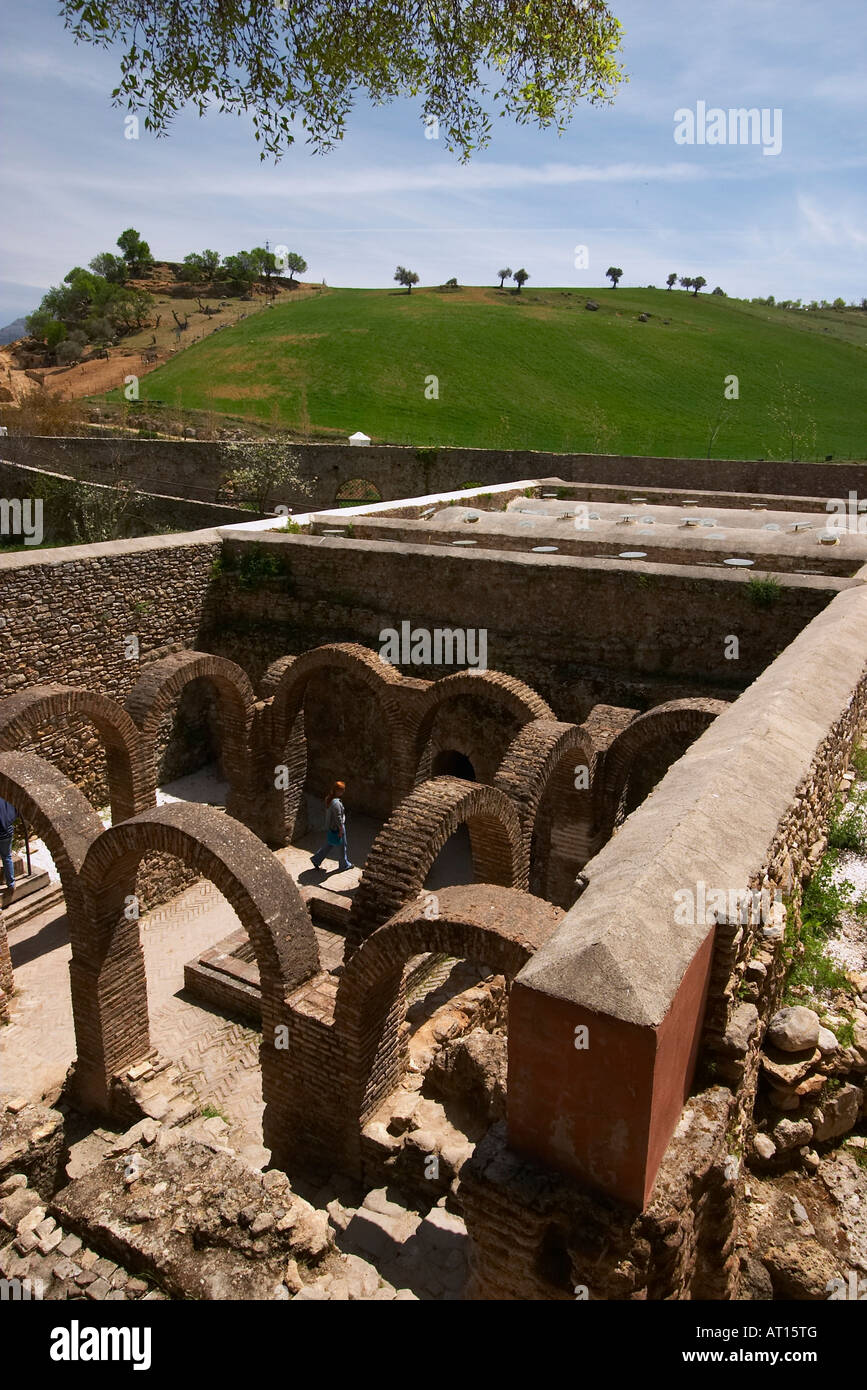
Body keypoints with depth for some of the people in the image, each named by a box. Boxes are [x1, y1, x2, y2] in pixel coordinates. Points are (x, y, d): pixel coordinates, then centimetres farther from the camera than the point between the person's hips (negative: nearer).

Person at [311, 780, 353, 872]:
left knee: (328, 845, 24)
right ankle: (344, 864, 33)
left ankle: (316, 860, 29)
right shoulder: (336, 803, -32)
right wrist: (341, 830, -15)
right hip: (336, 829, -8)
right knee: (341, 846, 13)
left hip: (329, 827, 8)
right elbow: (338, 818, -27)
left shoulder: (328, 799, -4)